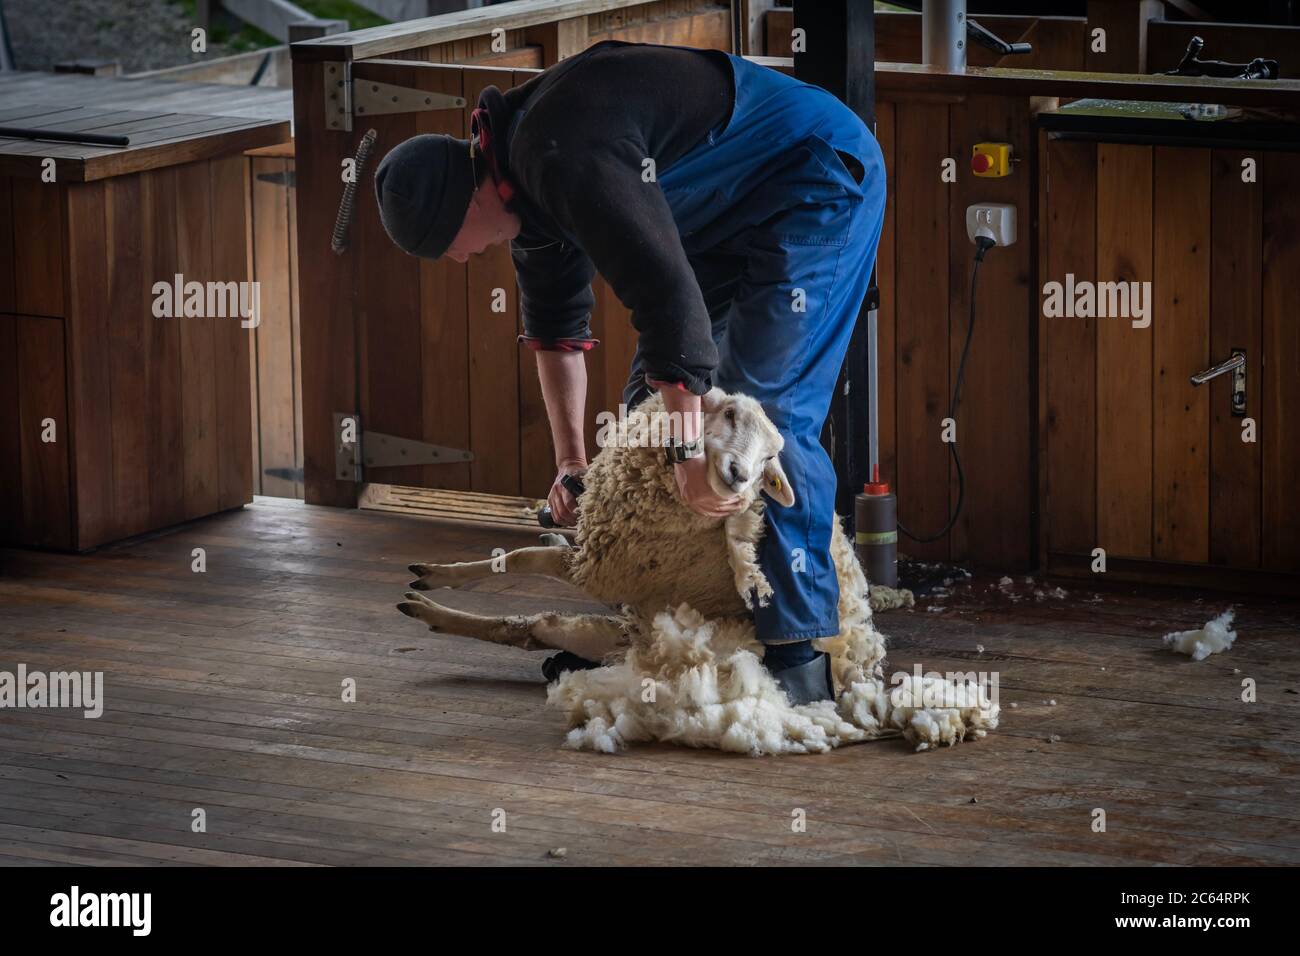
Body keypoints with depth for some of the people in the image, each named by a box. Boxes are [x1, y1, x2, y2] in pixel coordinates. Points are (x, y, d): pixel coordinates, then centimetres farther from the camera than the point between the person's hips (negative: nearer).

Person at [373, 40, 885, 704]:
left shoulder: (566, 155, -31)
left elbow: (664, 293, -36)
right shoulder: (529, 174, 4)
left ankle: (797, 658, -17)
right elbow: (555, 325, 15)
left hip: (820, 181, -11)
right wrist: (570, 462, 12)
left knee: (766, 410, -18)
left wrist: (688, 451, -34)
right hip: (736, 217, 11)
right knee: (649, 401, 10)